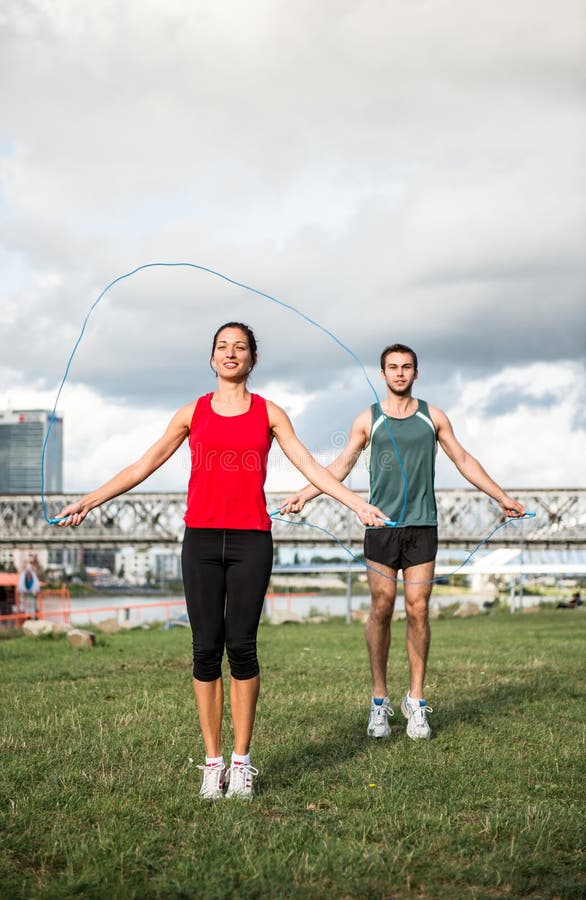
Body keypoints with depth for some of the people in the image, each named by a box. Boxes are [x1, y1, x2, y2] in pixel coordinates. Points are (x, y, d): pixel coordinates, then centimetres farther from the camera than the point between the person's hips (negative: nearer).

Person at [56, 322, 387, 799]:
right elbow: (145, 465, 12)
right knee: (206, 649, 0)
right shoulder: (193, 413, 12)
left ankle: (242, 760, 6)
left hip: (251, 540, -1)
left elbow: (310, 466, 6)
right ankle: (213, 762, 7)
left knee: (241, 646, -4)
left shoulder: (269, 413, 10)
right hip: (202, 539, 1)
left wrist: (357, 503, -5)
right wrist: (89, 501, 7)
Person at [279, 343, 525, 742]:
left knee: (418, 611, -3)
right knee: (381, 610, -2)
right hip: (381, 526, 0)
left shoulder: (433, 417, 10)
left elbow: (464, 461, 15)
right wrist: (303, 495, -4)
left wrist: (501, 496, 13)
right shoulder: (368, 420, 8)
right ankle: (380, 701, 6)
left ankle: (416, 701, 5)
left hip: (422, 525, 1)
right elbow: (341, 466, 7)